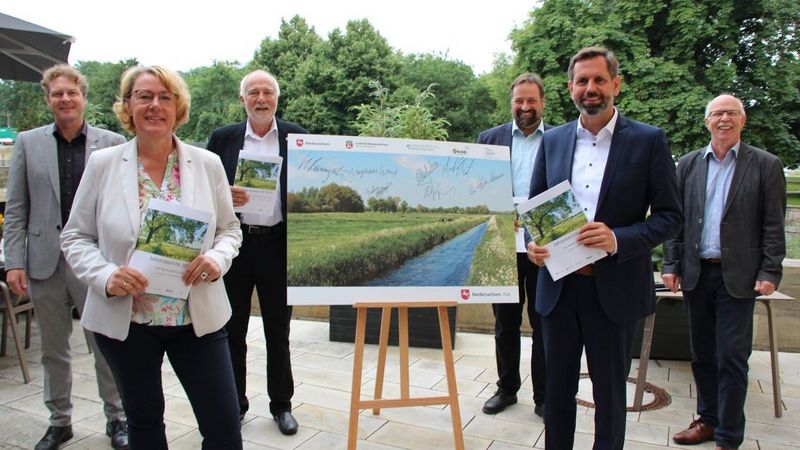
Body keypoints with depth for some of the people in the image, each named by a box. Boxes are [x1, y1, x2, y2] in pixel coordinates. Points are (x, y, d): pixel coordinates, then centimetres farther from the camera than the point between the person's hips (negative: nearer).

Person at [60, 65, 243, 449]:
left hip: (199, 318, 0)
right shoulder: (103, 163, -3)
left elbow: (230, 229, 7)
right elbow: (75, 237, 2)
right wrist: (106, 276, -17)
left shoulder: (208, 164, -2)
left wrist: (218, 259, -15)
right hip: (124, 321, 0)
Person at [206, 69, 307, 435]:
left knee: (278, 329, 11)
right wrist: (223, 195, -15)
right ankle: (234, 402, 28)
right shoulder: (223, 138, 5)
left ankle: (281, 404, 25)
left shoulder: (296, 137, 3)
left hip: (277, 243, -1)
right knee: (231, 329, 11)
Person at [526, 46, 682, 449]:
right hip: (558, 285, 3)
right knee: (557, 388, 15)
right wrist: (532, 243, -7)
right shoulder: (552, 140, 7)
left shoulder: (648, 140, -3)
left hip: (615, 288, -3)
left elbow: (669, 217, -4)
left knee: (610, 392, 13)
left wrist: (618, 239, -21)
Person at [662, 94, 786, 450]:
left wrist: (770, 272, -8)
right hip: (696, 273, 3)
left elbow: (773, 226, -2)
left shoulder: (765, 165, 0)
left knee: (732, 358, 1)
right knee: (702, 354, 13)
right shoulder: (689, 164, 8)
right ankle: (709, 419, 28)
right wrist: (671, 264, 2)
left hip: (738, 276, -3)